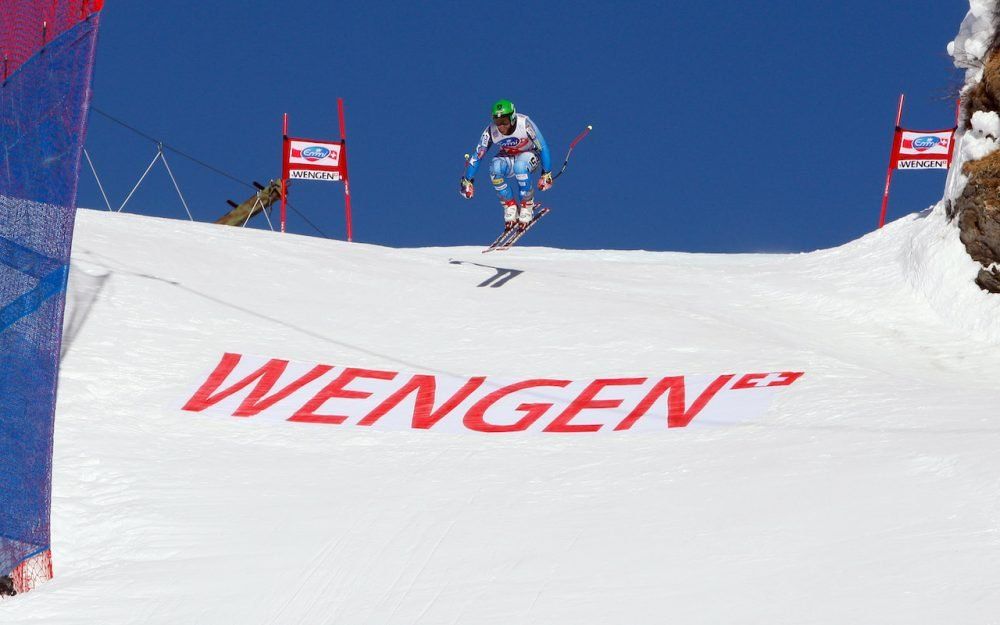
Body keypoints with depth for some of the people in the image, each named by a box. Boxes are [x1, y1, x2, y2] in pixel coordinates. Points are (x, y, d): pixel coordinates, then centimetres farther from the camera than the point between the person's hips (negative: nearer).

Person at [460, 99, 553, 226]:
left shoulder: (524, 124, -30)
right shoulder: (491, 131, -22)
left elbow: (543, 147, -19)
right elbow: (477, 155, -11)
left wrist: (546, 174, -16)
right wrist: (467, 181, -10)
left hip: (529, 155, -2)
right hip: (507, 159, 2)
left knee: (520, 167, -38)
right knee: (495, 168, -33)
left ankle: (527, 205, -15)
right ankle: (510, 205, -13)